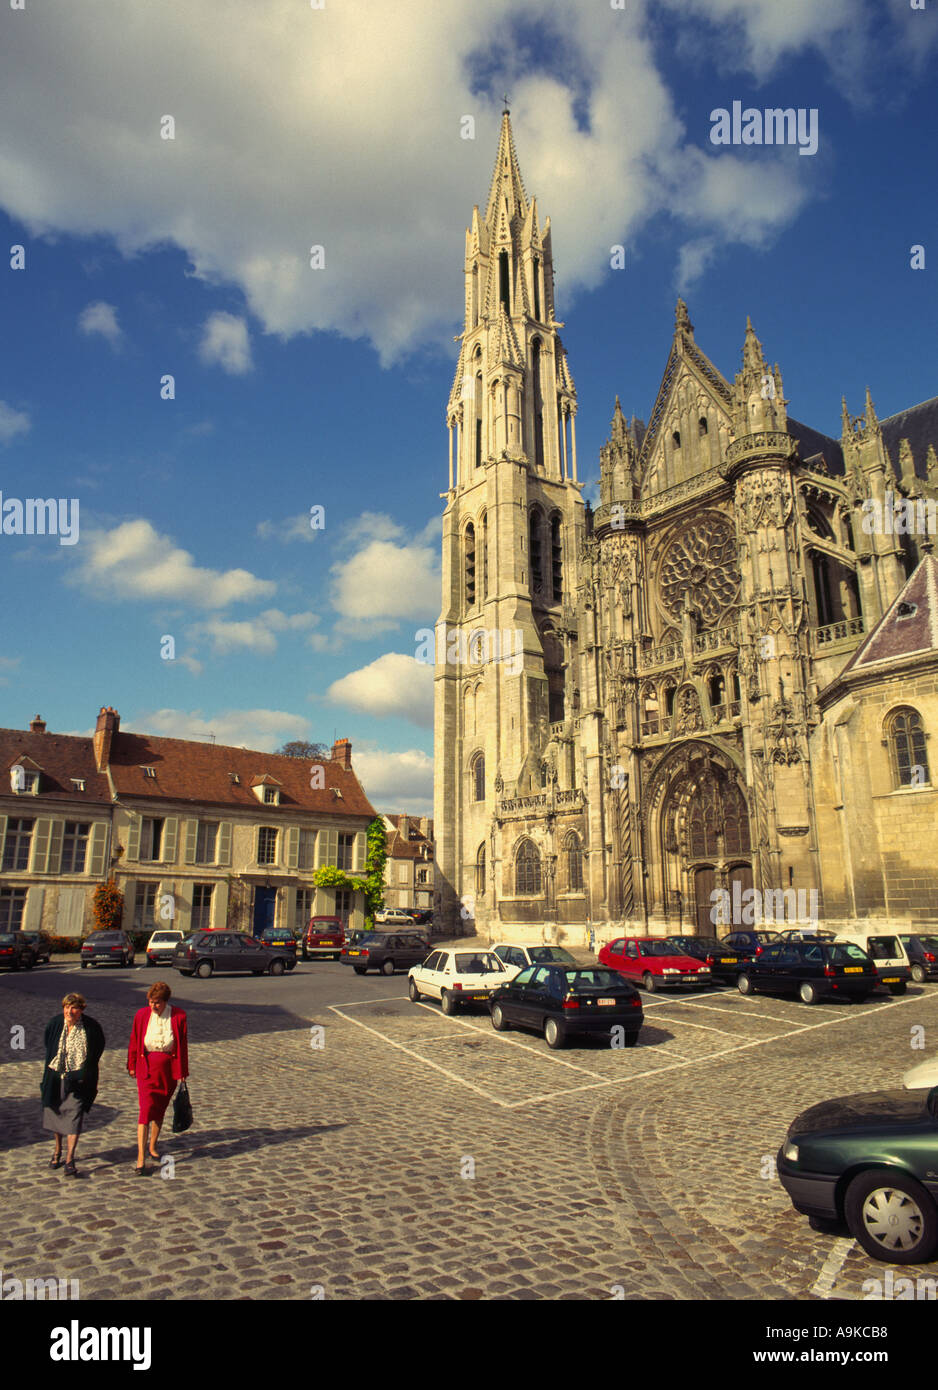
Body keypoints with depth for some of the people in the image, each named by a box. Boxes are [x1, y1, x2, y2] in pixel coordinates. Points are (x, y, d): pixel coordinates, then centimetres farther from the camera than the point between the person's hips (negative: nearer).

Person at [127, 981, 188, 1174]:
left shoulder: (179, 1016, -10)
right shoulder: (141, 1015, -9)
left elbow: (183, 1046, -2)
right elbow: (134, 1041, 4)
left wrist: (183, 1072, 1)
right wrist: (132, 1065, 9)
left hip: (168, 1068, 1)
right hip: (146, 1067, -1)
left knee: (160, 1109, 15)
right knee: (146, 1109, -9)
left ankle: (153, 1148, 32)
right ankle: (141, 1157, -6)